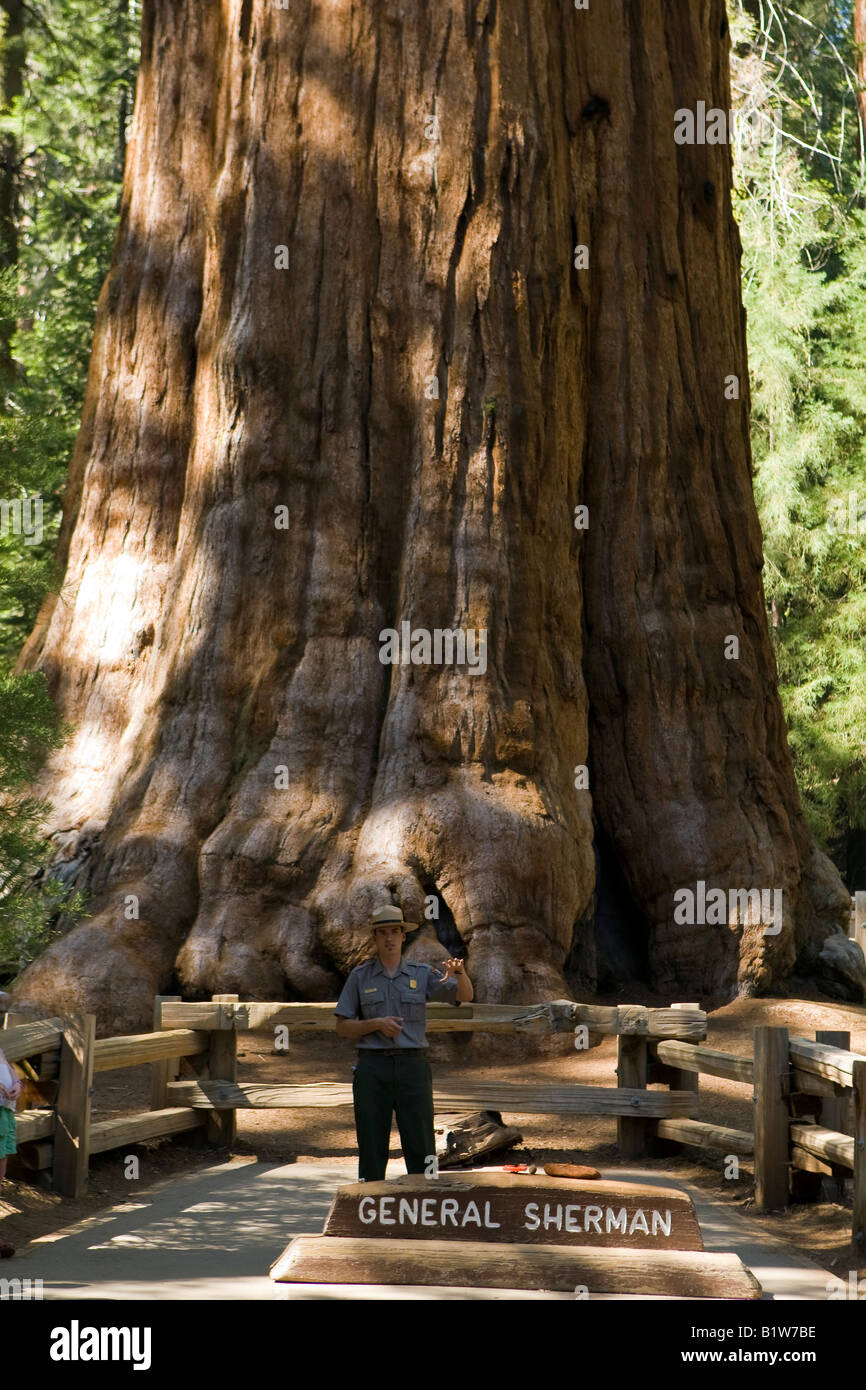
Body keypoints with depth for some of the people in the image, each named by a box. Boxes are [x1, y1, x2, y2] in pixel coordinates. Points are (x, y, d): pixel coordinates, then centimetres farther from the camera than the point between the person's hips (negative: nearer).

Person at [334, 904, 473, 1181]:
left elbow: (466, 996, -4)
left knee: (421, 1144, -4)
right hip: (373, 1067, 0)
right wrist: (376, 1024, -11)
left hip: (412, 1066, 0)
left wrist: (459, 972, -25)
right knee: (372, 1147, 2)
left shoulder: (421, 974, 7)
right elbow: (342, 1028, 6)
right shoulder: (360, 976, 8)